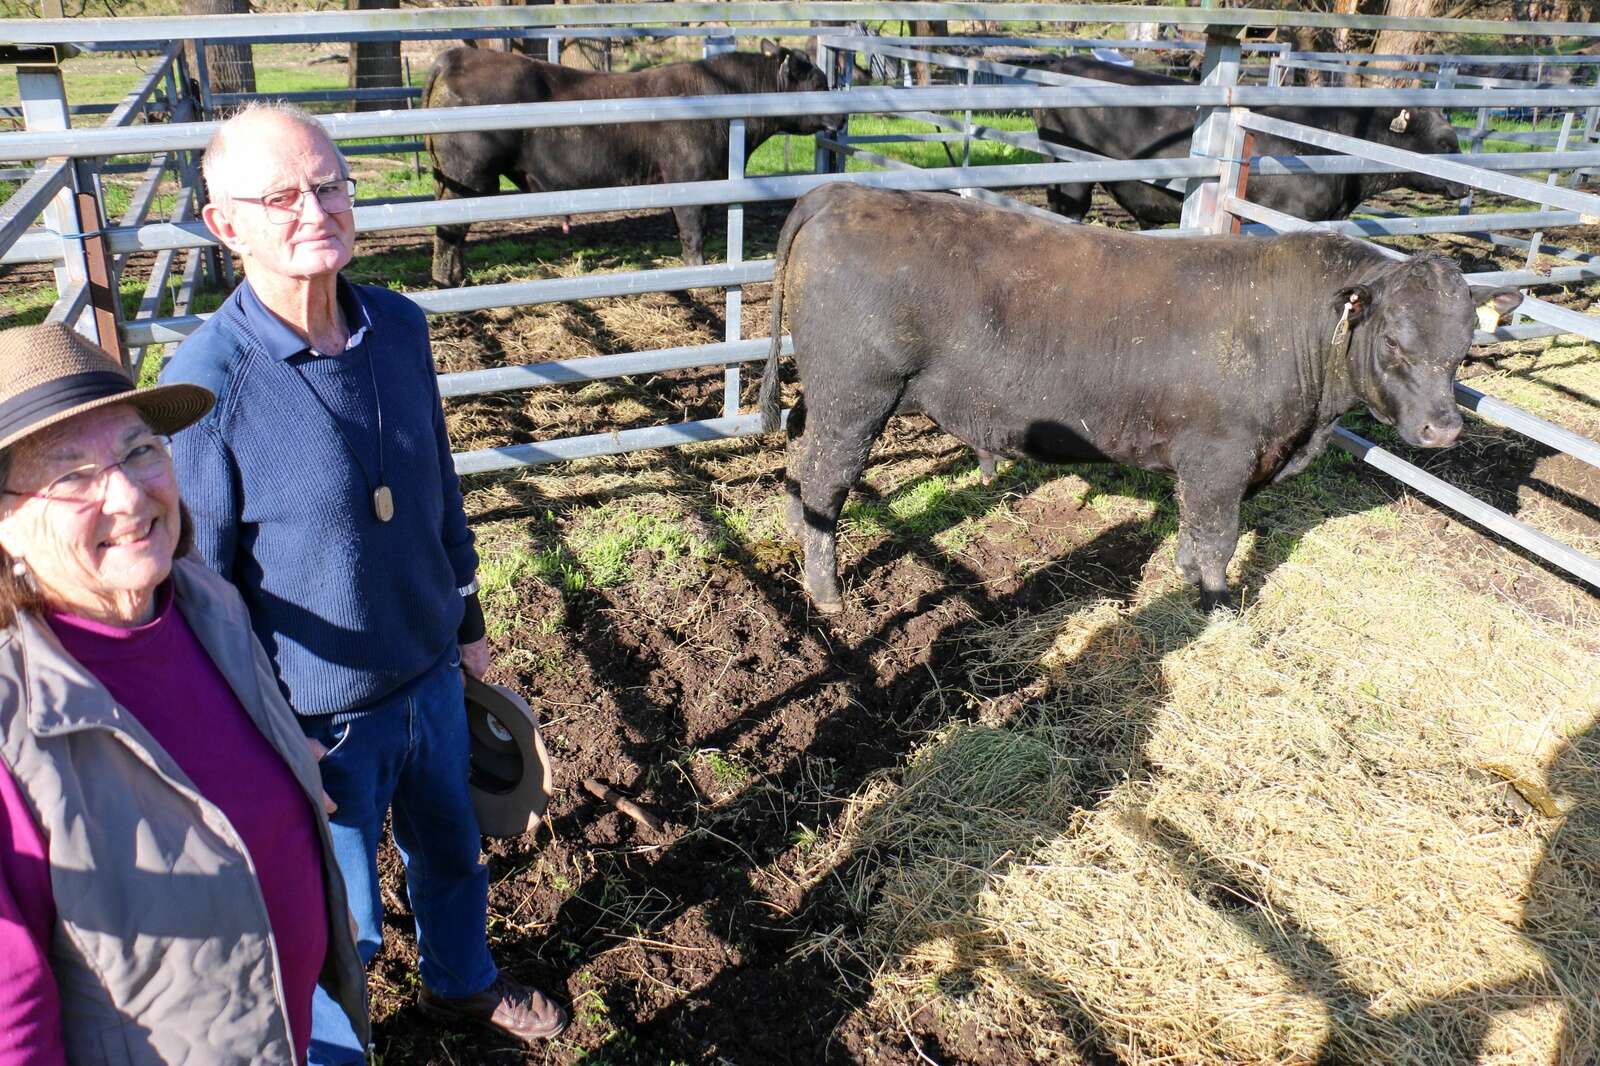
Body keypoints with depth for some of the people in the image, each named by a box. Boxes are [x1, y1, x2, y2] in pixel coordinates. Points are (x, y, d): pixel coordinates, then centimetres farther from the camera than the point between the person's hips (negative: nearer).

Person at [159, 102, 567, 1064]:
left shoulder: (401, 326, -8)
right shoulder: (204, 383, -24)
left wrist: (467, 619, 13)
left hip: (431, 677, 5)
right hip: (317, 715, -5)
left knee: (451, 851, 28)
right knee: (343, 929, 16)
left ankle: (463, 980, 58)